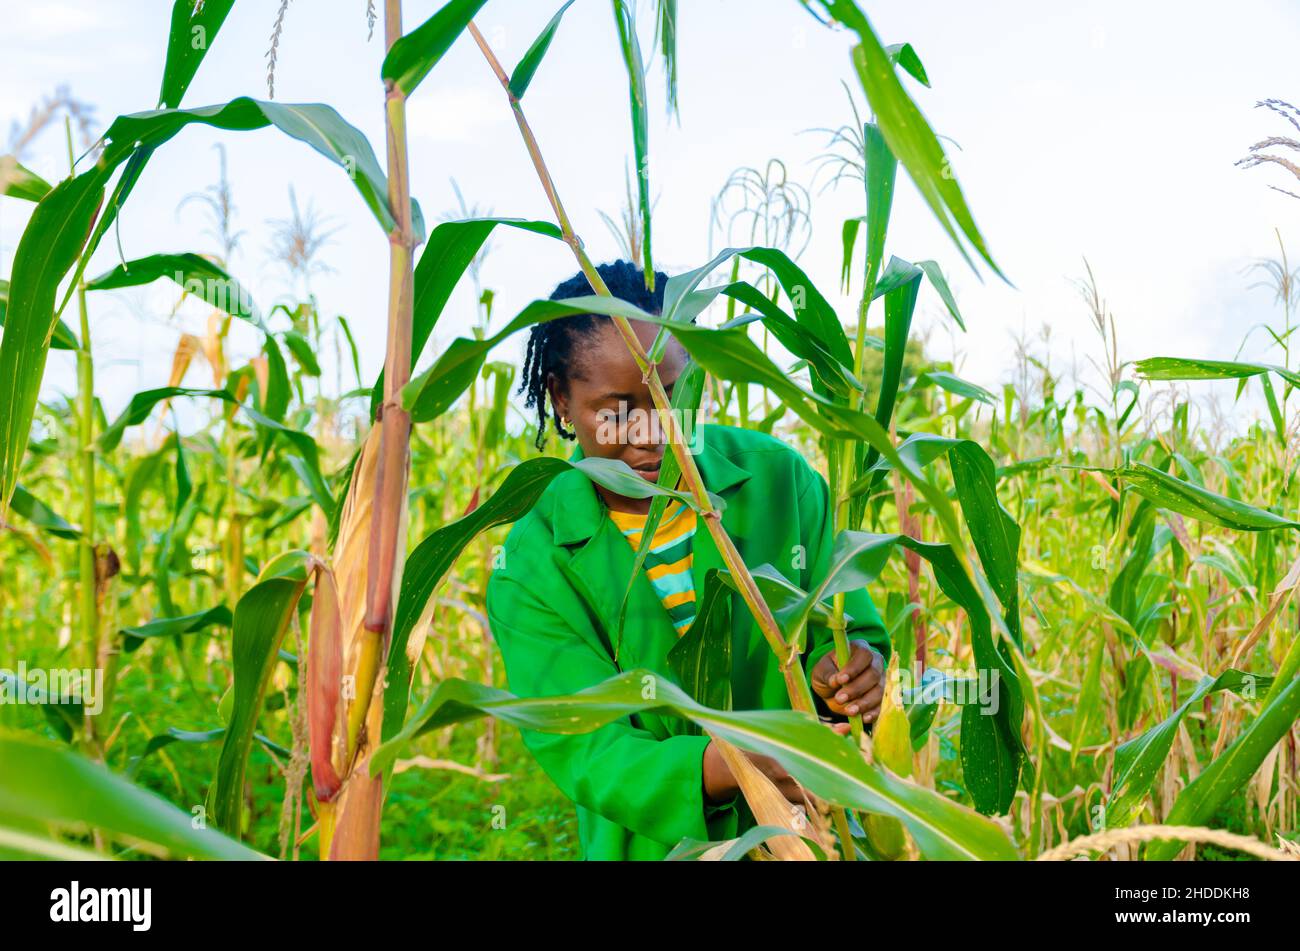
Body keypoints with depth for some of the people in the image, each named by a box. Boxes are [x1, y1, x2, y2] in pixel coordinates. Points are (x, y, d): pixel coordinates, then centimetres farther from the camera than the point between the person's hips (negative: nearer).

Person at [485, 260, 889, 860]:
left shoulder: (777, 477, -7)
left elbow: (853, 630, -1)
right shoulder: (531, 566, -11)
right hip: (656, 847, -2)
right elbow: (586, 755, -17)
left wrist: (855, 666, -24)